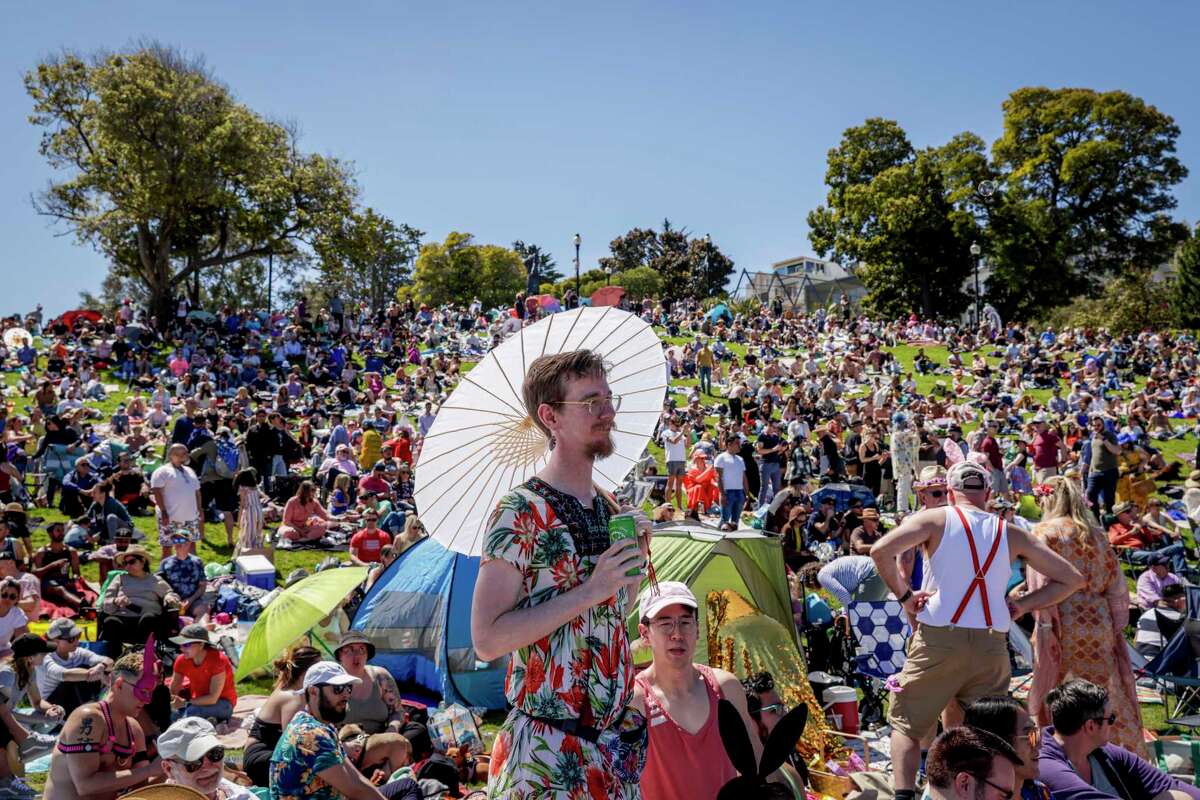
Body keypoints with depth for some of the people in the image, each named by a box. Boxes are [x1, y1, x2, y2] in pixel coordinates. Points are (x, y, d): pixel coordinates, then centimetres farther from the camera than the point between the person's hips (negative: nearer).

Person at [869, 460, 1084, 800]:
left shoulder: (935, 519, 2)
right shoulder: (1011, 534, 12)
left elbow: (880, 550, -13)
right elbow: (1071, 579, 15)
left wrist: (903, 595, -1)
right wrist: (1022, 605, 14)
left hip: (939, 640, -2)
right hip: (992, 646, 3)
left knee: (905, 724, 10)